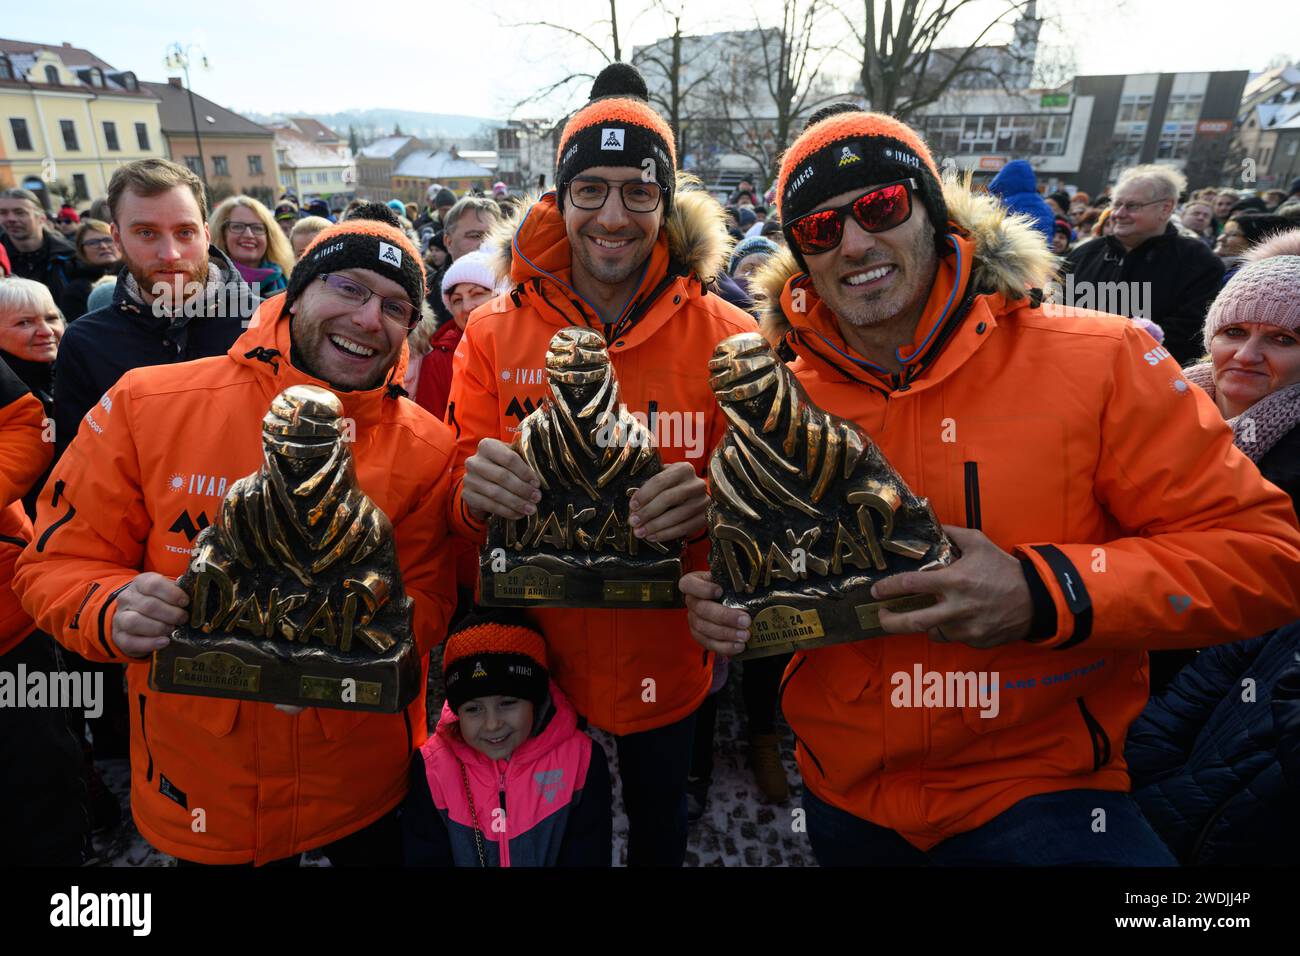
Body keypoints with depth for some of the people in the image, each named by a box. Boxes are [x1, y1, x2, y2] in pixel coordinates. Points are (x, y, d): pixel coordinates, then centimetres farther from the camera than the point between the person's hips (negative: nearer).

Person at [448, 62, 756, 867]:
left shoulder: (725, 337, -10)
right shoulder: (493, 333, -6)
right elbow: (464, 501, -3)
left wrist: (710, 503, -30)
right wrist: (478, 487, -27)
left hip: (664, 656, 0)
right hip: (534, 651, 1)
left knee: (659, 823, 26)